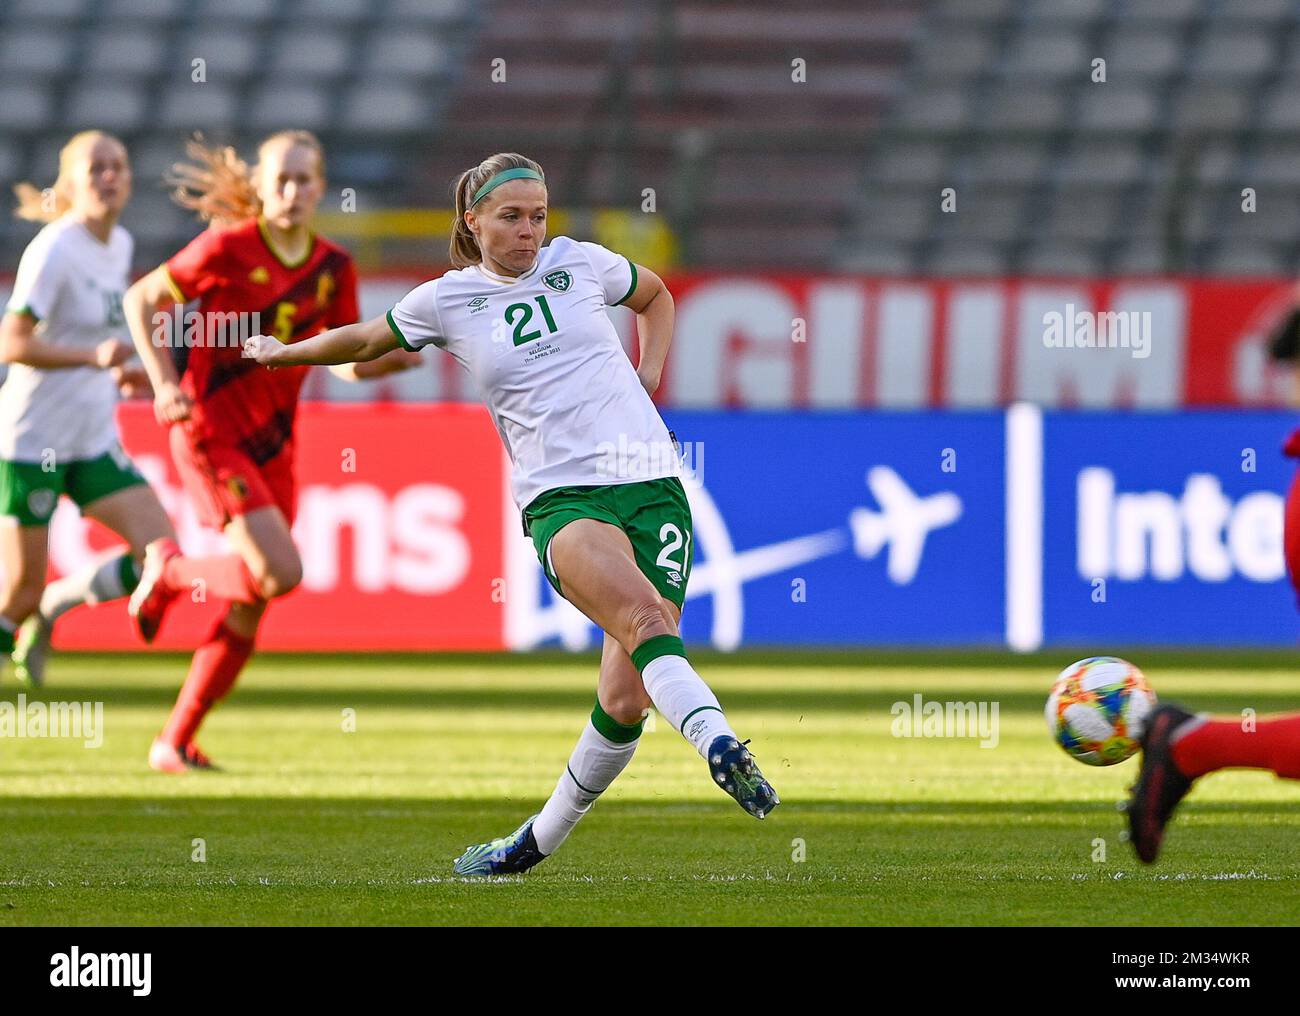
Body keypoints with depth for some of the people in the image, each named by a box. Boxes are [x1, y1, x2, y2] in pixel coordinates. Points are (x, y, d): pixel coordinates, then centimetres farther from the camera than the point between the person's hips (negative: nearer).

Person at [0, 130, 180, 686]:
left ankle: (55, 605, 15)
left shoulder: (120, 245, 8)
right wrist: (93, 356, -34)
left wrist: (119, 373, 7)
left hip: (94, 439, 7)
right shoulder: (55, 249, -15)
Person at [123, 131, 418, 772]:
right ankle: (171, 572, 8)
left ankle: (176, 743, 16)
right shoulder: (227, 250, -13)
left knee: (249, 612, 5)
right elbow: (141, 300, -4)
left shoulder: (333, 268, 3)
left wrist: (396, 359, -10)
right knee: (280, 572, -21)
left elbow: (349, 362, 11)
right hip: (210, 436, -6)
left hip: (272, 446, 6)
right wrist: (164, 384, -14)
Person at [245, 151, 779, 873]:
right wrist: (282, 353, 39)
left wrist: (648, 377, 19)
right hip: (560, 497, -1)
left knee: (627, 697, -8)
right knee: (646, 618, -33)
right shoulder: (447, 301, 8)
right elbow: (366, 341, 28)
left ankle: (540, 840, 9)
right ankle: (722, 748, -50)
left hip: (650, 482, 2)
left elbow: (656, 297, 32)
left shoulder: (578, 263, 11)